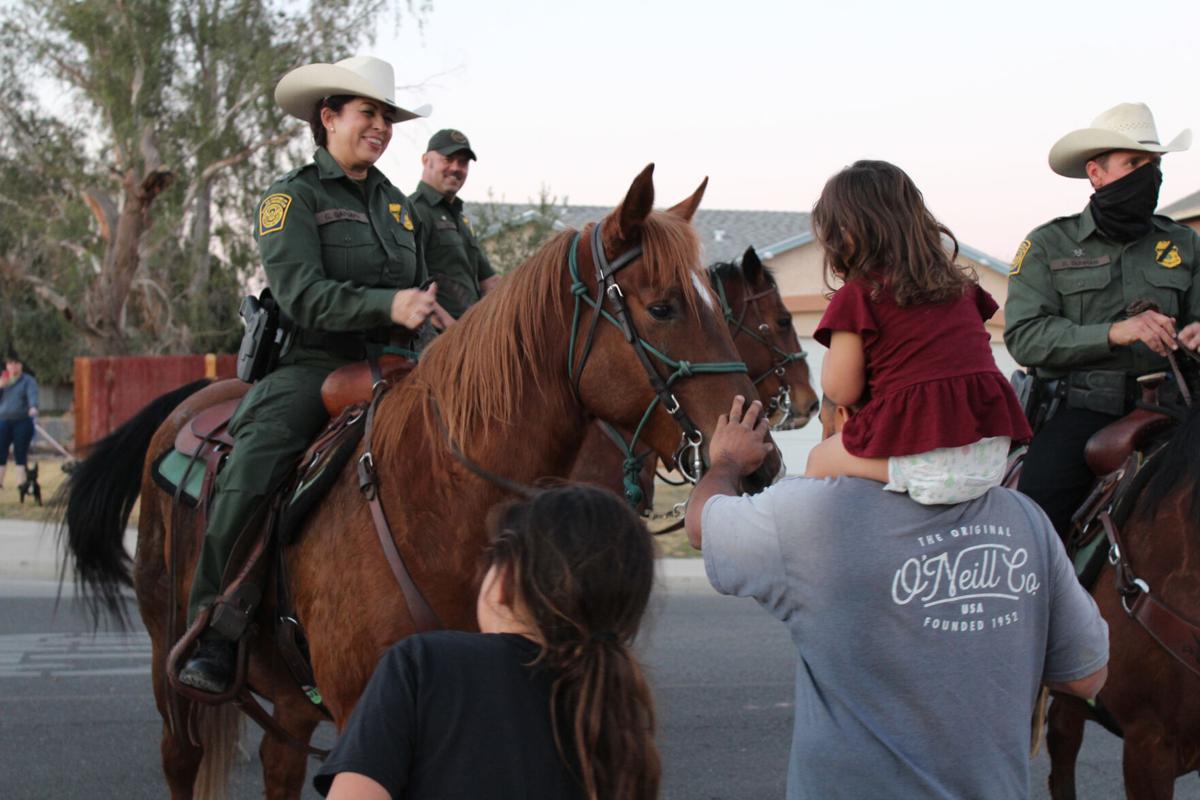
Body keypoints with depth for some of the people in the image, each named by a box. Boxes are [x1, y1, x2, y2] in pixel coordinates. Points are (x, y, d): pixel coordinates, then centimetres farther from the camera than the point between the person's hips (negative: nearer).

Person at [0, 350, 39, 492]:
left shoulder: (28, 380, 1)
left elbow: (32, 394, -16)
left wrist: (33, 407, -37)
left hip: (23, 421, -4)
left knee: (20, 453, -3)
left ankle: (24, 481, 3)